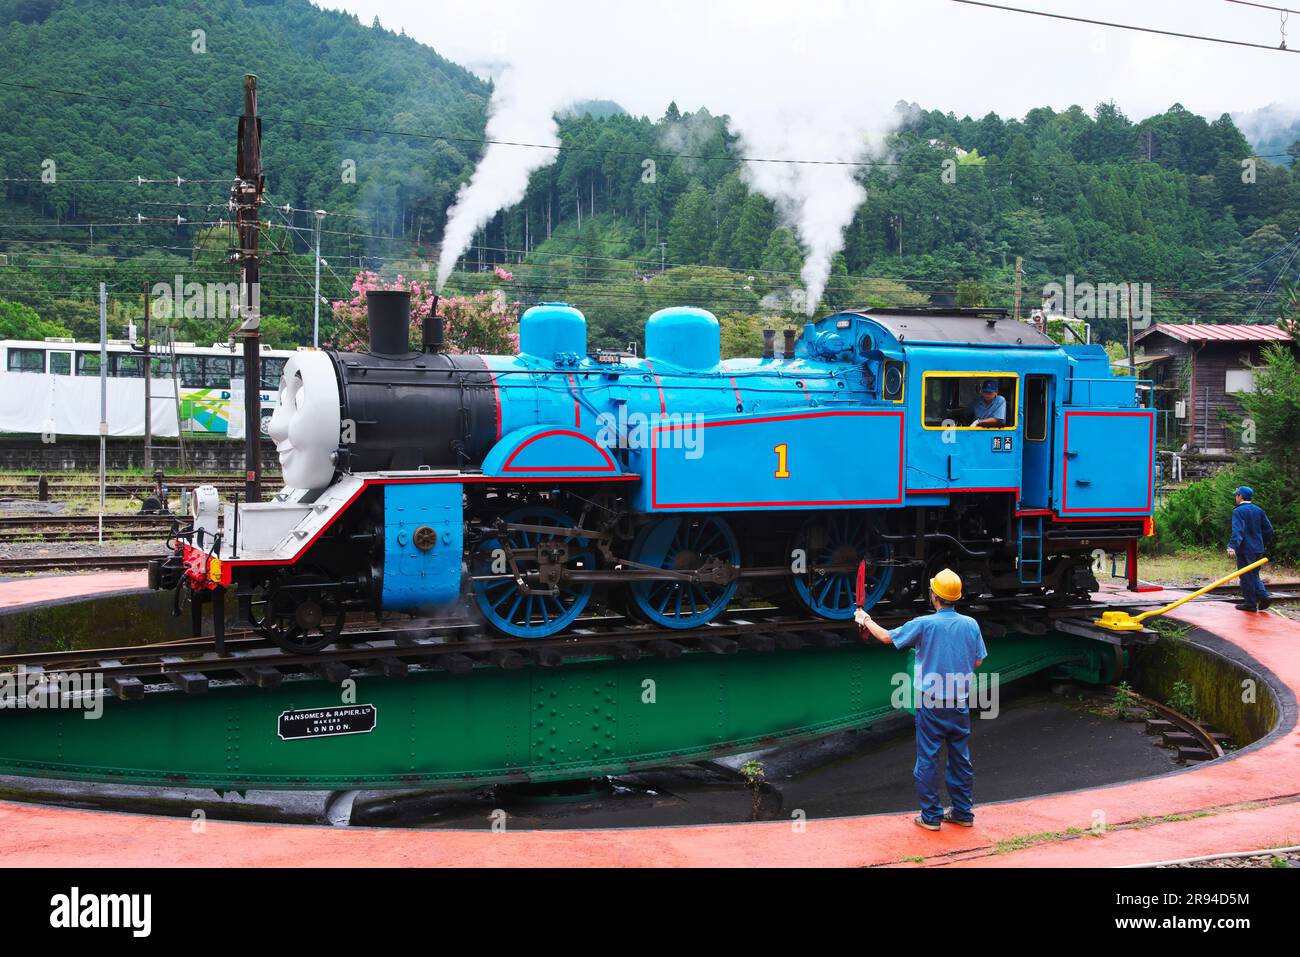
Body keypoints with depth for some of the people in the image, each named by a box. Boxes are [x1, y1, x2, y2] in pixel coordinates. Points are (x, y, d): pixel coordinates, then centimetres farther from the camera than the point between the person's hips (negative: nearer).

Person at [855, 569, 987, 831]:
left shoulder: (924, 624, -13)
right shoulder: (970, 624, -3)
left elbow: (887, 637, -1)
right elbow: (978, 661, 7)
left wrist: (865, 621, 16)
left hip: (931, 703, -4)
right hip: (960, 703, 4)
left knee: (927, 759, 5)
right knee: (961, 759, 14)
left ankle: (931, 816, 9)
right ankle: (963, 812, 21)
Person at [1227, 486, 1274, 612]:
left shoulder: (1238, 511, -12)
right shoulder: (1259, 510, 9)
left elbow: (1237, 530, -24)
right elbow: (1268, 529, 13)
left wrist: (1232, 546, -31)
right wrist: (1266, 544, 27)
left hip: (1245, 550, -7)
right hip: (1258, 549, 7)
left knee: (1247, 576, 0)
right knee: (1254, 574, 19)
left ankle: (1250, 604, 4)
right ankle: (1263, 596, 4)